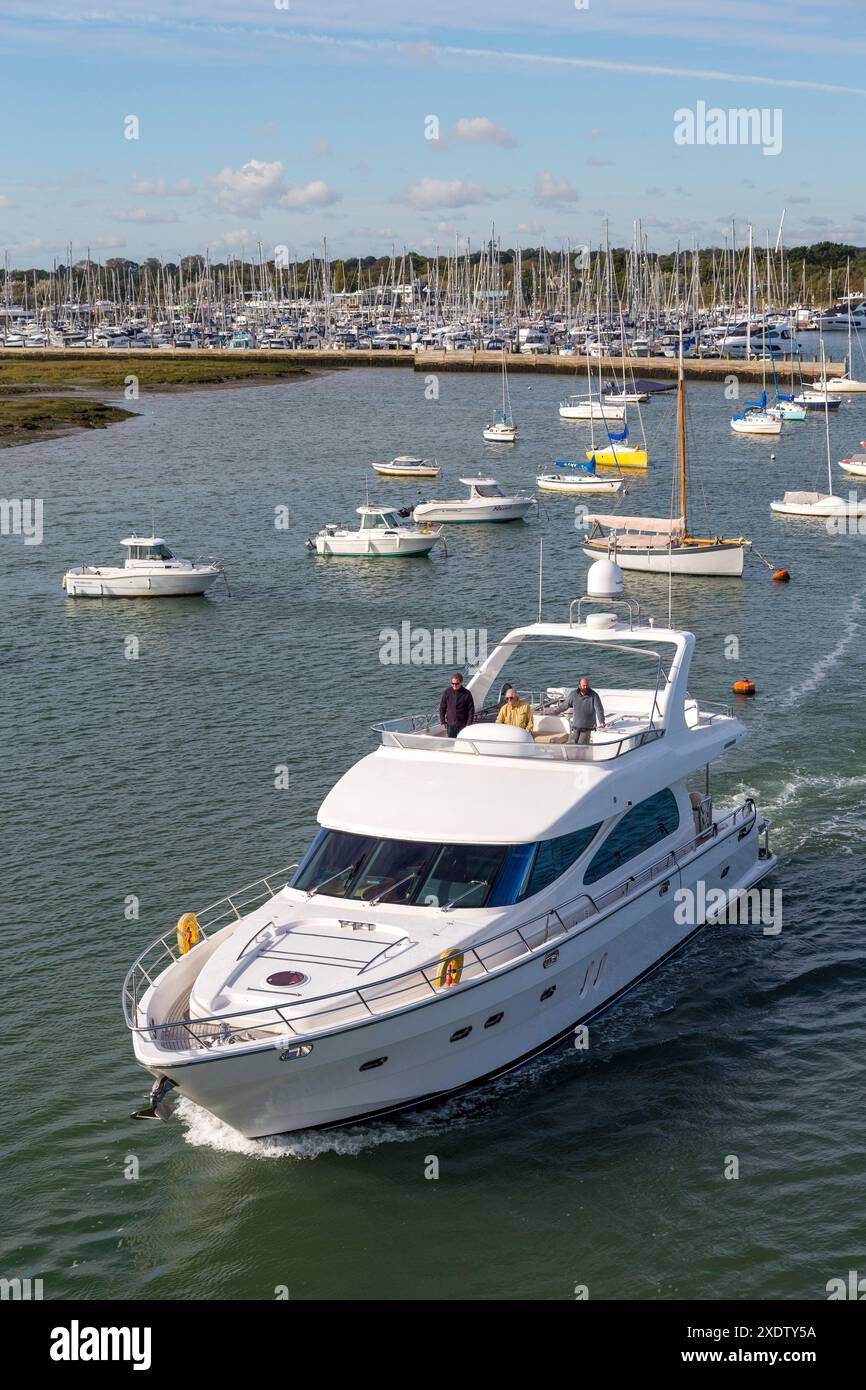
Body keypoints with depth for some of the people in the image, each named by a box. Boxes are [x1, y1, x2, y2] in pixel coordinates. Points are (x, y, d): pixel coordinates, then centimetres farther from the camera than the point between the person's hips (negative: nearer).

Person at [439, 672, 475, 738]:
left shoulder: (466, 694, -6)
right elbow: (442, 708, 8)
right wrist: (442, 721, 3)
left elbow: (471, 710, -3)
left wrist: (469, 724, -8)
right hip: (450, 724, 2)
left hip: (462, 725, -2)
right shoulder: (447, 692, 0)